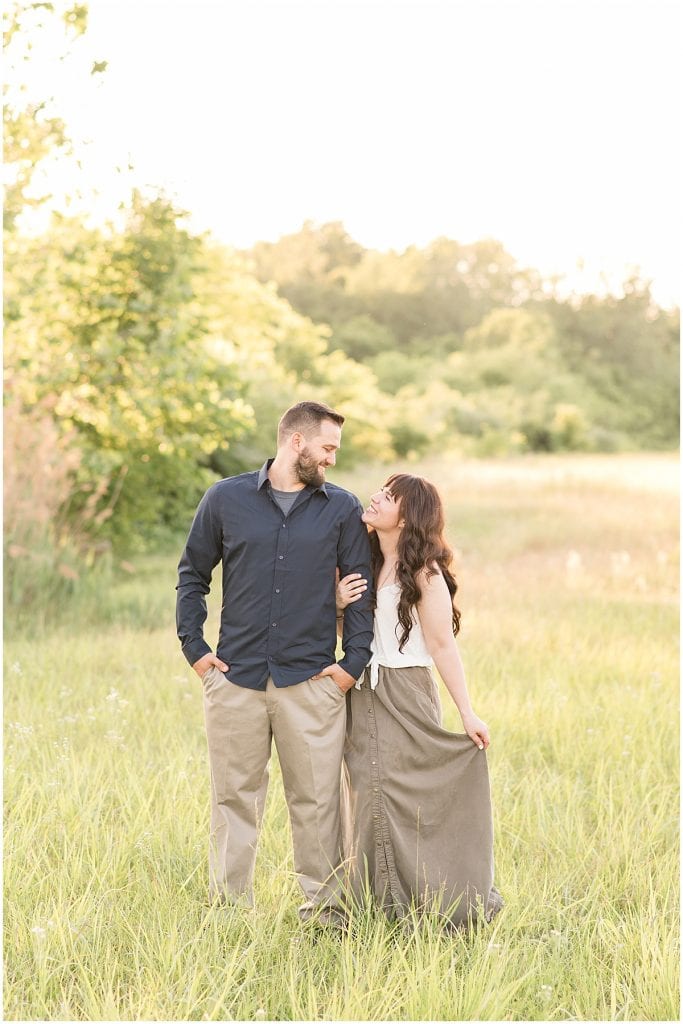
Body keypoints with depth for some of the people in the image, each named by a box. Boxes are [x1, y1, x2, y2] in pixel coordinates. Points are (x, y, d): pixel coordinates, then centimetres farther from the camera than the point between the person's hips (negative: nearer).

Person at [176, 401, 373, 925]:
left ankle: (326, 910, 12)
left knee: (317, 801, 2)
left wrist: (354, 662, 0)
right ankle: (229, 911, 16)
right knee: (235, 798, 6)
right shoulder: (226, 499, 5)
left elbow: (361, 590, 9)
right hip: (234, 678, 0)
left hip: (312, 681, 0)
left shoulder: (342, 508, 7)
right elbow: (192, 574, 12)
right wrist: (194, 648, 4)